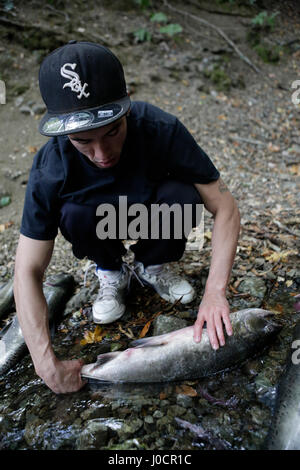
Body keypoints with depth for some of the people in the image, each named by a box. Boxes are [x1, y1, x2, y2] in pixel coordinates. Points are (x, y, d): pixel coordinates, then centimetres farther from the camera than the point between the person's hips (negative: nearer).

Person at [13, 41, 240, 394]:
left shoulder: (161, 129, -33)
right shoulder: (50, 169, -31)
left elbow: (225, 208, -28)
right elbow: (28, 271, -27)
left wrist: (215, 292, -38)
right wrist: (47, 363, -33)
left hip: (152, 207, 0)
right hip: (103, 220, 0)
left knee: (183, 196, -31)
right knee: (75, 215, -32)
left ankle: (152, 266, -1)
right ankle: (111, 271, 0)